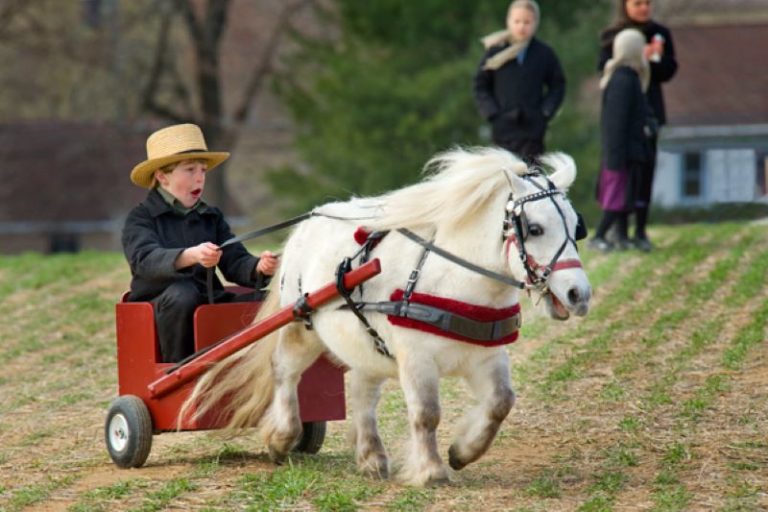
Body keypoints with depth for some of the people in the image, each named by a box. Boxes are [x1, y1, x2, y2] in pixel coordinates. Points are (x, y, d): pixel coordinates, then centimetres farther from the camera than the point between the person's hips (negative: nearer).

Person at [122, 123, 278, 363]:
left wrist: (259, 268, -20)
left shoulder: (212, 217, 17)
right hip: (158, 305, -4)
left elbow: (235, 262, 6)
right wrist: (190, 256, -40)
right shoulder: (141, 218, 1)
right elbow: (145, 259, -20)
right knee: (182, 293, -38)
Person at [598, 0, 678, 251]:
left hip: (648, 108, 1)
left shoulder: (660, 34, 8)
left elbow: (668, 71, 4)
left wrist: (656, 59, -16)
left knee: (645, 168, -2)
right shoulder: (610, 37, 5)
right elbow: (605, 69, -9)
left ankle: (640, 231, 0)